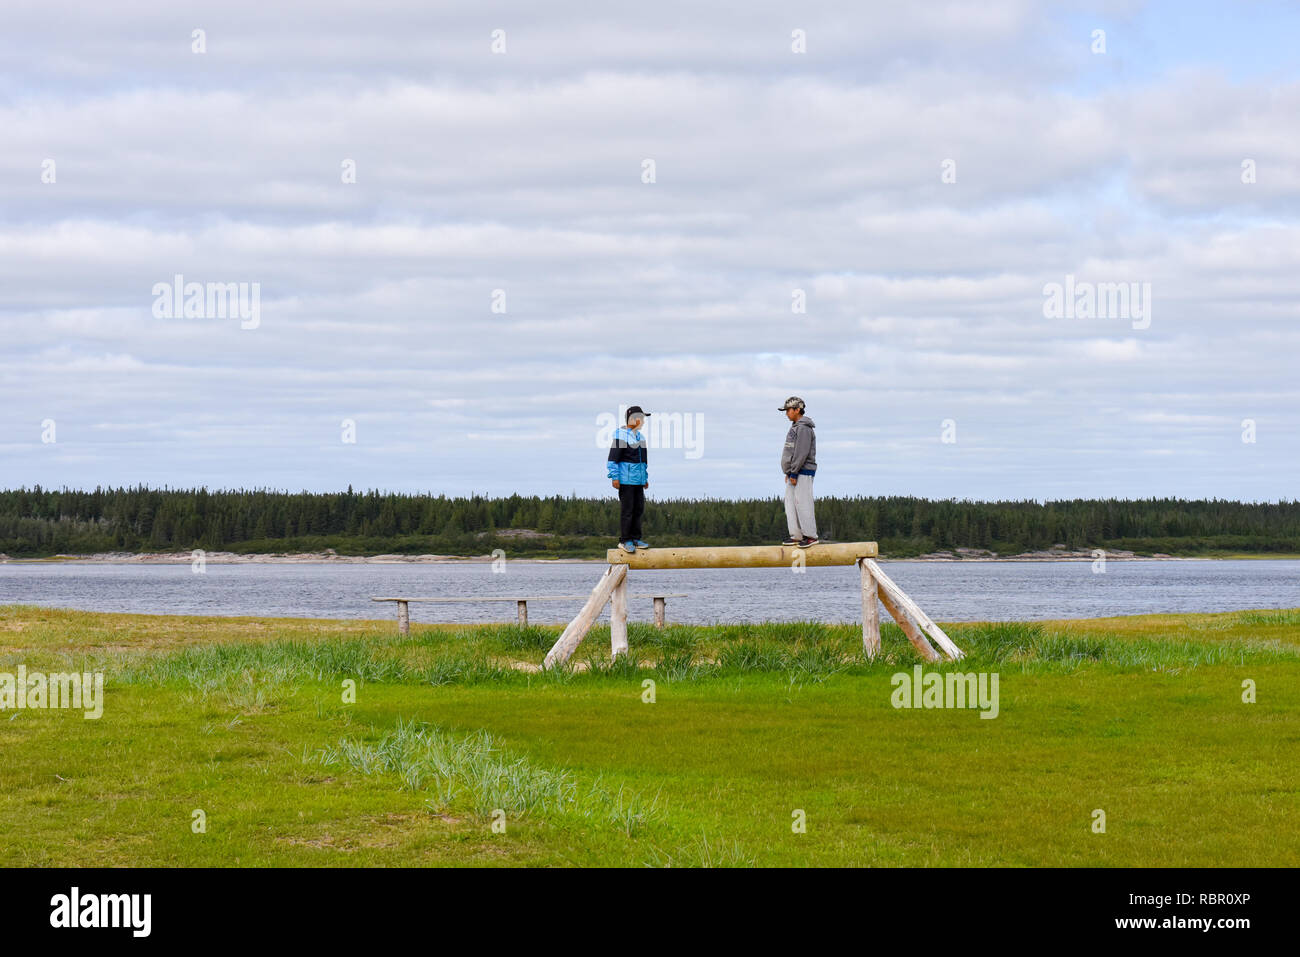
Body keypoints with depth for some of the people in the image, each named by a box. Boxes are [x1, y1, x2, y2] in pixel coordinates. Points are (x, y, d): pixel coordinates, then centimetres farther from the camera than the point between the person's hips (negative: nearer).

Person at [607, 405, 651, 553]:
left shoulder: (640, 436, 18)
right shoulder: (621, 435, -9)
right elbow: (613, 457, -12)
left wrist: (645, 477, 25)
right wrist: (614, 477, -17)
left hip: (638, 480, 8)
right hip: (626, 480, -8)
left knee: (638, 509, 8)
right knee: (627, 510, -7)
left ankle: (635, 539, 14)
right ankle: (624, 540, -2)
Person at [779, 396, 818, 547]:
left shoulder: (803, 428, -13)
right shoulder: (795, 427, 19)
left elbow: (802, 453, -19)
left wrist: (793, 473, -19)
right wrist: (788, 473, 19)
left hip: (803, 472, -10)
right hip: (794, 473, 10)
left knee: (802, 503, -12)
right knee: (790, 504, 7)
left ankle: (810, 536, -11)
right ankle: (796, 535, 8)